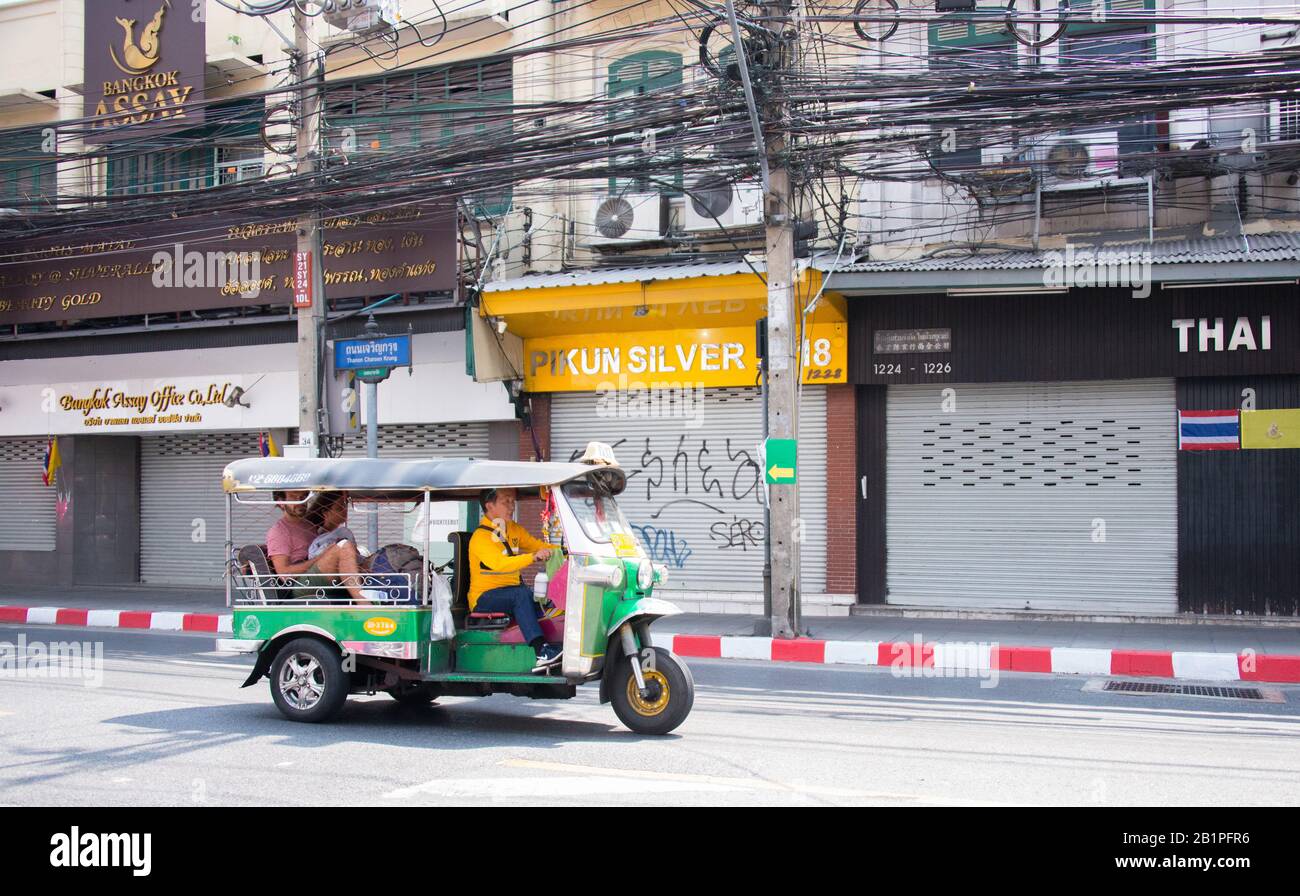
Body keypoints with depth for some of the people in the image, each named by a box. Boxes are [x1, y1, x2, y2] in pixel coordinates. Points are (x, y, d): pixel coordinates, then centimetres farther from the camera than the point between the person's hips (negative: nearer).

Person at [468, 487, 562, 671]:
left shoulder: (514, 530, 11)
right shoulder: (480, 537, -14)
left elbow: (538, 546, 15)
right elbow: (500, 564, -30)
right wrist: (533, 557, -41)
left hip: (511, 594, 7)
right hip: (484, 599, -7)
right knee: (521, 593, -35)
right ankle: (541, 650, -43)